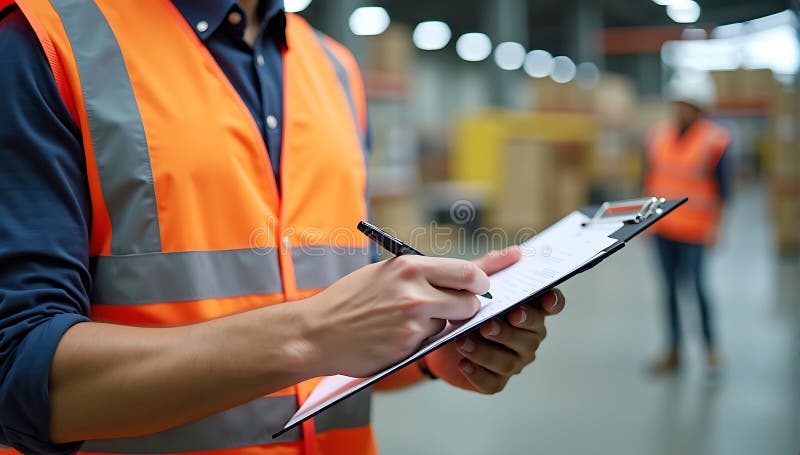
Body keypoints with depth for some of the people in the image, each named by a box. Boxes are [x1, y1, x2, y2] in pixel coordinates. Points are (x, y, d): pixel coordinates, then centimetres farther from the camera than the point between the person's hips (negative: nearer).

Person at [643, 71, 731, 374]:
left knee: (695, 284, -6)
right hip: (662, 226, 5)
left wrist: (715, 226, -11)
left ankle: (710, 346, 16)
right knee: (671, 286, 9)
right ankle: (674, 352, 18)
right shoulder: (658, 137, 7)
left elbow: (722, 188, -6)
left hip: (694, 229, -5)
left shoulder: (714, 140, -7)